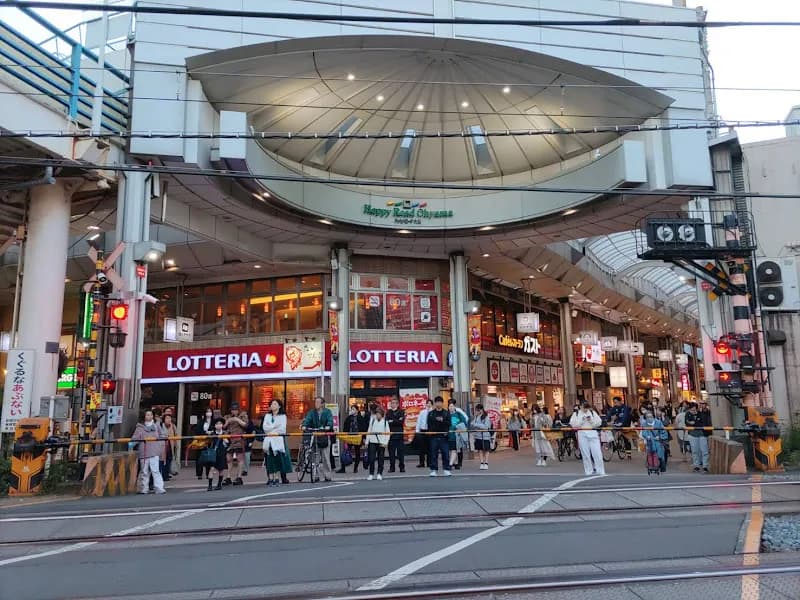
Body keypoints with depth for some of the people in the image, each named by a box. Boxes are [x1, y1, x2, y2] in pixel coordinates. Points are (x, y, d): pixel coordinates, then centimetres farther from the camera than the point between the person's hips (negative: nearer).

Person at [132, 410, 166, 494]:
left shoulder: (156, 426, 14)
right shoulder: (140, 427, 7)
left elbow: (161, 438, 18)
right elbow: (135, 437, -2)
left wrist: (161, 448, 10)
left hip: (154, 453, 0)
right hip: (143, 453, 0)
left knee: (156, 470, -7)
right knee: (144, 471, 5)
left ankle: (159, 488, -8)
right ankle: (144, 488, 15)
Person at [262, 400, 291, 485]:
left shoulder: (283, 416, 8)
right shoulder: (267, 416, 17)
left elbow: (282, 429, -4)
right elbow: (264, 427, 3)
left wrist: (271, 431, -6)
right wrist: (275, 425, -7)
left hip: (279, 440, -2)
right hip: (269, 440, 2)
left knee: (279, 458, -8)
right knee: (269, 460, -3)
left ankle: (283, 478, -4)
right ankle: (270, 479, -1)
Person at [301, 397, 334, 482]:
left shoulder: (327, 412, 3)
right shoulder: (312, 412, 9)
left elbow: (330, 420, -12)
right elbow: (307, 419, -6)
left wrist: (328, 426, -33)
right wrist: (304, 425, -27)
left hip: (324, 436, -2)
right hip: (314, 435, 2)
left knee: (326, 457, 0)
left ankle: (328, 475, 9)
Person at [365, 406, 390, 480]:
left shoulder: (385, 421, 3)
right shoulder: (372, 420, 8)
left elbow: (387, 433, 2)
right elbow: (369, 431, 10)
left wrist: (385, 442, -7)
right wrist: (367, 441, 5)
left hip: (381, 443, -1)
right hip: (372, 442, 1)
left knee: (380, 459, 4)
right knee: (371, 459, -4)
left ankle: (380, 474, 13)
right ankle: (371, 474, 5)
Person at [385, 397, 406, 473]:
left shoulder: (401, 412, 5)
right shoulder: (388, 412, 11)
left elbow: (401, 421, -10)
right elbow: (386, 421, -2)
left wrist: (392, 421, -10)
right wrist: (396, 422, -11)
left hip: (399, 435, -1)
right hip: (391, 435, 1)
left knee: (401, 452, 0)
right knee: (391, 452, 3)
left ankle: (402, 467, 8)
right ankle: (392, 467, 10)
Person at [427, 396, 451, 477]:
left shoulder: (446, 413, 8)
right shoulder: (430, 413, 8)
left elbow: (449, 423, -2)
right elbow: (429, 424, 2)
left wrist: (442, 420, -16)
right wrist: (431, 431, -13)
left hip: (443, 436, 0)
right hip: (434, 436, 0)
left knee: (445, 453, -1)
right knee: (433, 454, 2)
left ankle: (446, 469, 7)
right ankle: (433, 470, 9)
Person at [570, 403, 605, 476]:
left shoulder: (593, 413, 12)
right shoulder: (576, 414, 9)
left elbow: (599, 422, 4)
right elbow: (573, 424, -1)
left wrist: (591, 420, -10)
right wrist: (582, 420, -10)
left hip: (592, 433, 0)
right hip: (582, 434, 0)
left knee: (597, 452, -6)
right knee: (585, 454, 1)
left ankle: (601, 471, 2)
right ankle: (588, 471, 11)